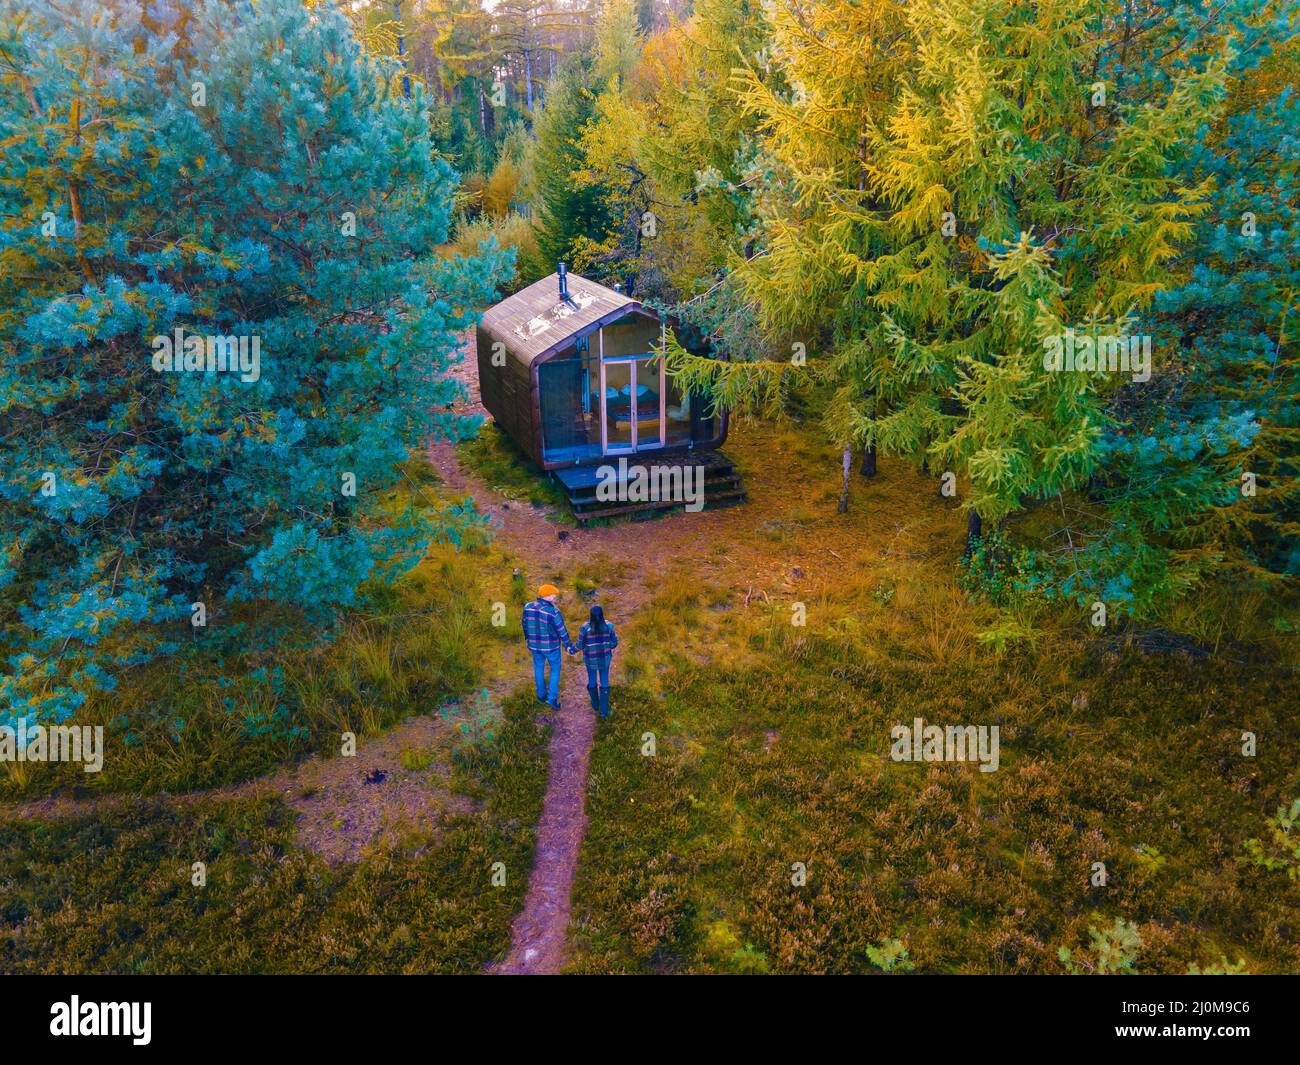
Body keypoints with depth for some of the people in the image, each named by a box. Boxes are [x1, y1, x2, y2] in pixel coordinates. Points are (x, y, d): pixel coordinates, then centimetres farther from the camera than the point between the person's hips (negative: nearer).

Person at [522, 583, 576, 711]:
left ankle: (541, 695, 36)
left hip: (534, 645, 4)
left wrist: (528, 639, 24)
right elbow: (562, 631, -18)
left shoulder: (528, 607, -8)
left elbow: (525, 625, 7)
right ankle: (552, 698, 10)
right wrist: (569, 647, -8)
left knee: (539, 668, 23)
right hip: (551, 646, -4)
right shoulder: (553, 611, -24)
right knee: (555, 669, 15)